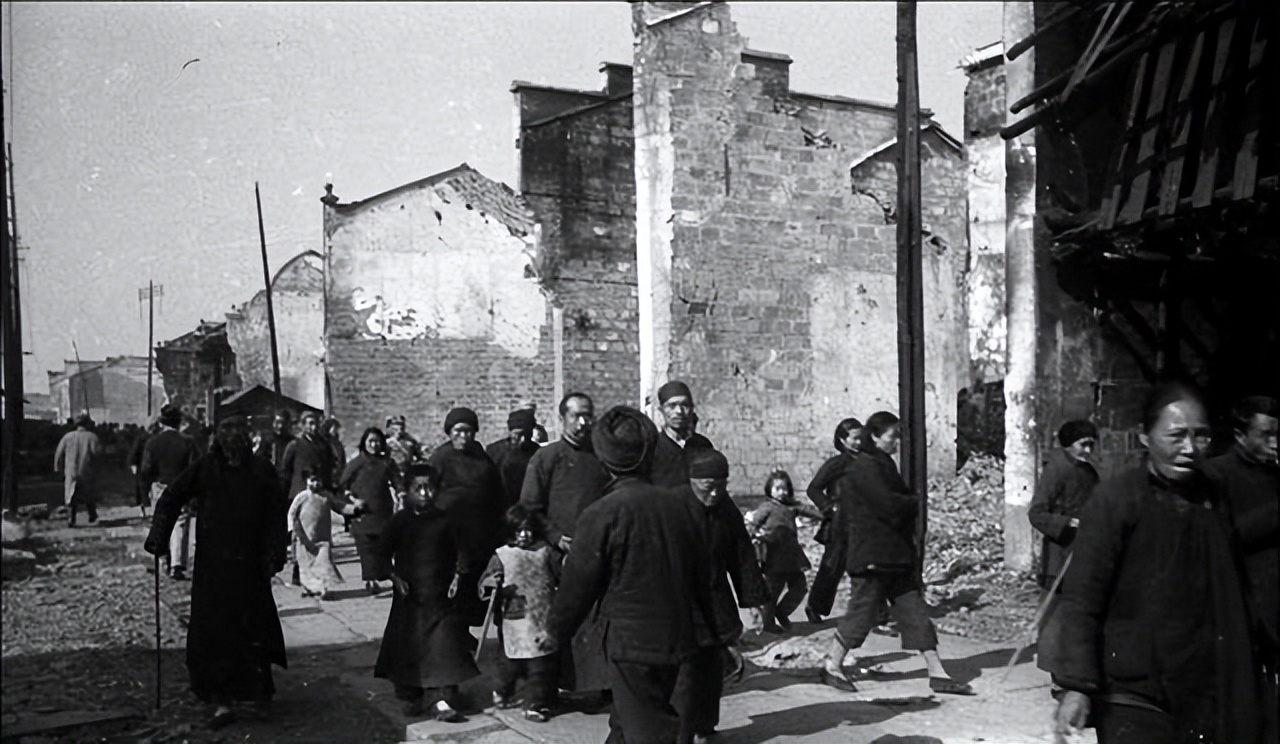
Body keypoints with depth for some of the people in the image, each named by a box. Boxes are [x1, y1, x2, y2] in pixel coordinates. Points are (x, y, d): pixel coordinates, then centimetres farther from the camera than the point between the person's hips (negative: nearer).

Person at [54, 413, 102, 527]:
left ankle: (71, 518, -5)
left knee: (71, 496, 6)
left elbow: (59, 453, 4)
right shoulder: (92, 437, -6)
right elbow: (98, 452, -17)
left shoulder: (68, 436, 3)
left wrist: (58, 468, 12)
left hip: (71, 471, 1)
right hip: (87, 472, -1)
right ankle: (92, 515, 25)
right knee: (89, 494, 16)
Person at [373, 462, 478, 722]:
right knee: (408, 647, 7)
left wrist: (457, 576, -1)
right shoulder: (401, 520, -1)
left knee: (444, 646, -6)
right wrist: (394, 576, -5)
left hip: (441, 596, 0)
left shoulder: (444, 521, 1)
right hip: (409, 595, 0)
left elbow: (459, 552, 10)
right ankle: (410, 698, 24)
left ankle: (441, 700, -3)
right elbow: (382, 551, 4)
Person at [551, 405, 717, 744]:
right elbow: (701, 575, 10)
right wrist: (717, 633, 21)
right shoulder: (674, 505, 2)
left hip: (632, 643, -6)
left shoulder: (601, 514, -15)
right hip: (678, 637, 7)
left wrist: (556, 630, 8)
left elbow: (579, 585, -8)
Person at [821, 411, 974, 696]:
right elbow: (888, 505, -23)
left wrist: (908, 504, -3)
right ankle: (831, 667, 13)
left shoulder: (883, 465, 17)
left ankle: (938, 674, 11)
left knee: (916, 613, 8)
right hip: (872, 557, -10)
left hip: (895, 555, 10)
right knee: (861, 612, -1)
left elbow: (900, 500, 19)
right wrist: (915, 502, -6)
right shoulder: (865, 468, -15)